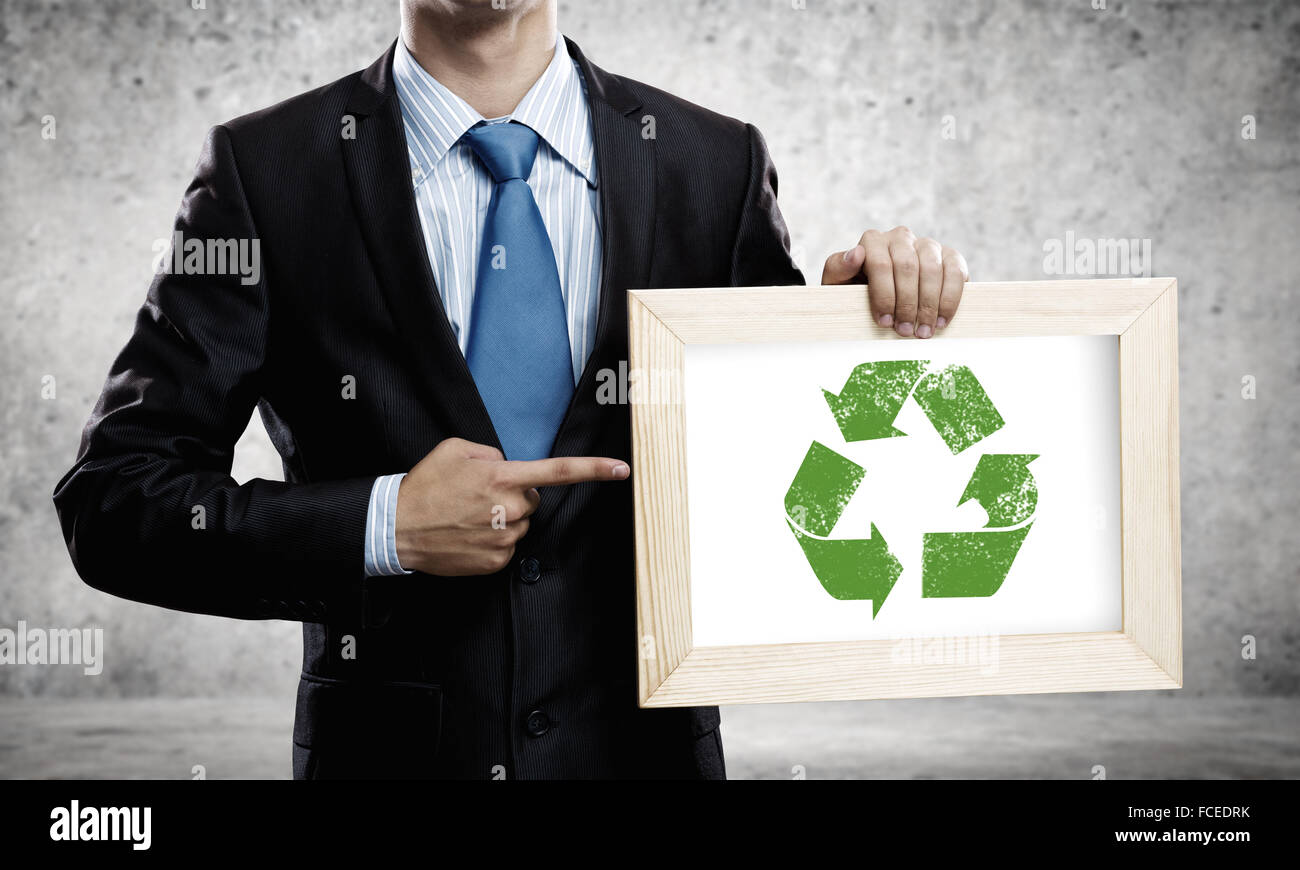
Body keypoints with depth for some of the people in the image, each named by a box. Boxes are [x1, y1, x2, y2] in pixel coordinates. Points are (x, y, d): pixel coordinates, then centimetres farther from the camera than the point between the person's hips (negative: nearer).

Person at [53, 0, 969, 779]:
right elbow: (110, 499, -6)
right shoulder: (266, 170, -5)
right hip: (386, 748, -1)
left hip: (645, 746, 1)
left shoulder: (718, 166, -1)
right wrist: (380, 526, -18)